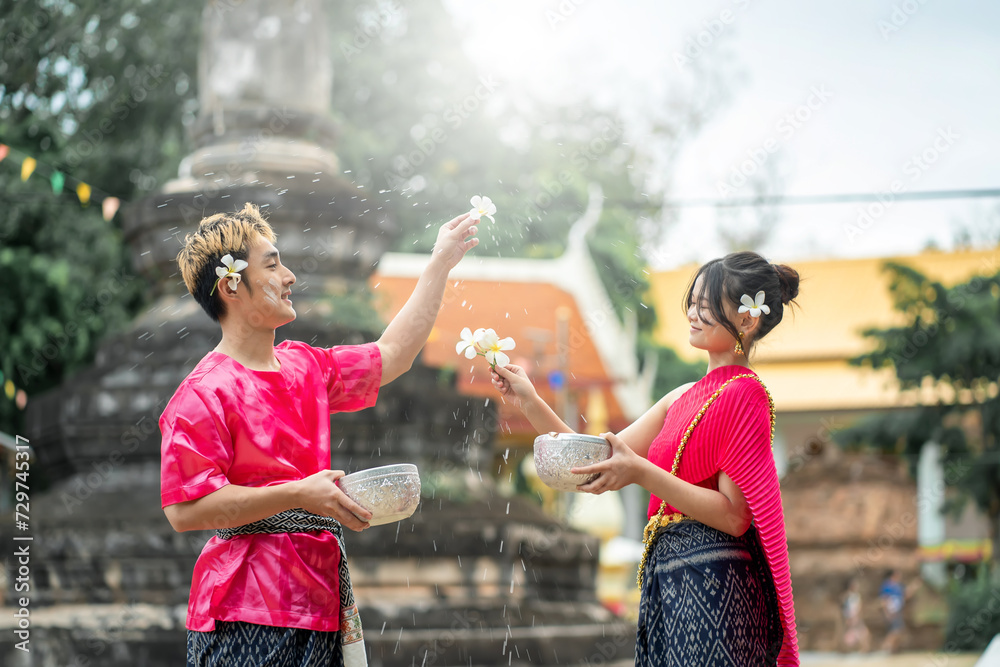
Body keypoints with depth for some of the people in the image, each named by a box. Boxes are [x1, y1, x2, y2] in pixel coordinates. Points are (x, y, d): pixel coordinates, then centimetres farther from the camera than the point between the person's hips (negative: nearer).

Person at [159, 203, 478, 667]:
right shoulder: (204, 394, -11)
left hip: (317, 604, 8)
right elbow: (183, 509, -19)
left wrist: (441, 264, 27)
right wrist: (298, 494, -21)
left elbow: (391, 356, 26)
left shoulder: (305, 368, 14)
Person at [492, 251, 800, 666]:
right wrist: (531, 404, 5)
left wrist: (641, 472, -22)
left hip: (711, 589, -8)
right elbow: (603, 466, 13)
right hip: (667, 584, 8)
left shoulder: (743, 395, -9)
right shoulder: (684, 398, 17)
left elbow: (733, 515, -16)